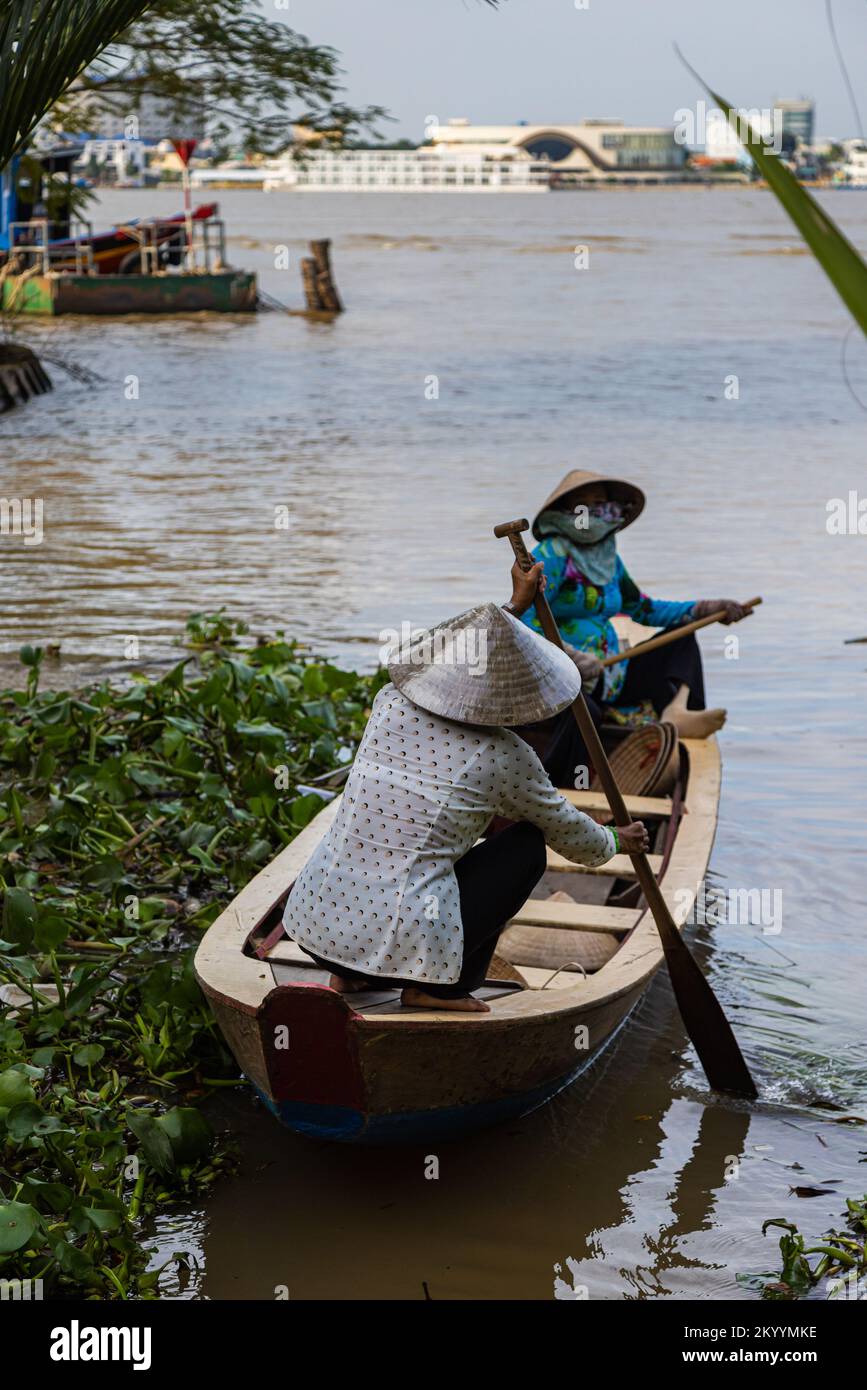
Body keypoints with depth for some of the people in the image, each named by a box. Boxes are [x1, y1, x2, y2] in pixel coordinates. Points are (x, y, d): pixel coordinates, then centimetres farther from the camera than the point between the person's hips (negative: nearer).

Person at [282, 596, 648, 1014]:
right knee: (527, 845, 13)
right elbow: (565, 829, 13)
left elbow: (460, 666, 28)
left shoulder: (390, 704, 3)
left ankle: (349, 974, 21)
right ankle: (433, 987, 7)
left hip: (313, 925, 6)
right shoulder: (502, 756, -7)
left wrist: (516, 605, 38)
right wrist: (614, 842, 34)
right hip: (402, 945, -5)